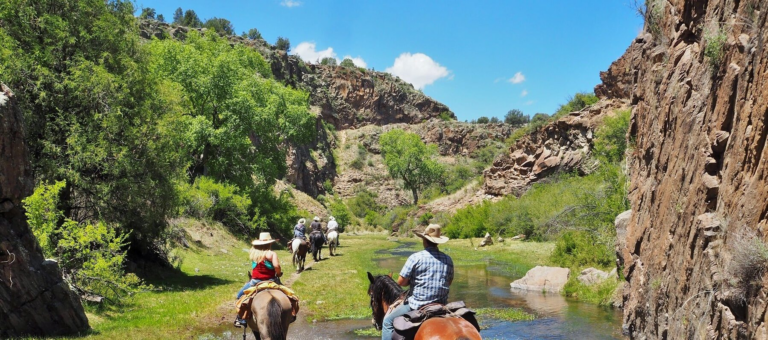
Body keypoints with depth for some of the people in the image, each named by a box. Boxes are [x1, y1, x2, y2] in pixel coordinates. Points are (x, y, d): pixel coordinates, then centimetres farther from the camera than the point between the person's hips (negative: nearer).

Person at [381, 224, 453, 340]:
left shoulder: (416, 257, -12)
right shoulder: (448, 259, 3)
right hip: (442, 305, 5)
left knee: (388, 321, 11)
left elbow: (401, 282, -9)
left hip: (418, 304, -5)